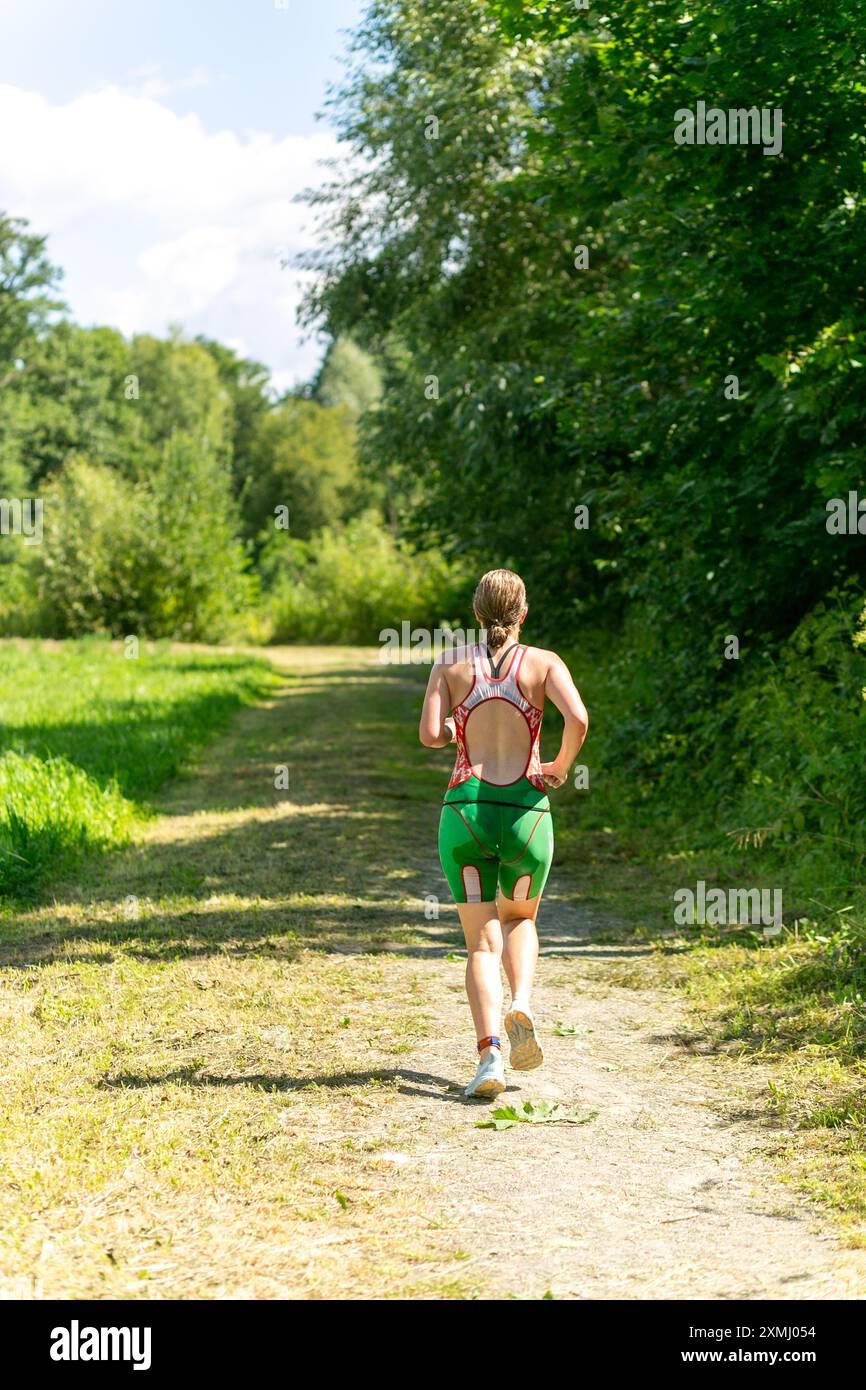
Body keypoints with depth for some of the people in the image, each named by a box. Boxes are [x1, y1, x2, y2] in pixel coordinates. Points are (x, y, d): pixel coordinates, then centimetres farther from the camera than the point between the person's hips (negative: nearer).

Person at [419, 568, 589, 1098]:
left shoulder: (451, 663, 5)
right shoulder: (542, 662, 1)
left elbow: (430, 735, -5)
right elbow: (578, 719, -15)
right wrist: (561, 767, 3)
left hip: (465, 808, 0)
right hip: (525, 811, 0)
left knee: (482, 943, 5)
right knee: (520, 920, 25)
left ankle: (489, 1052, -16)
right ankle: (522, 1005, -3)